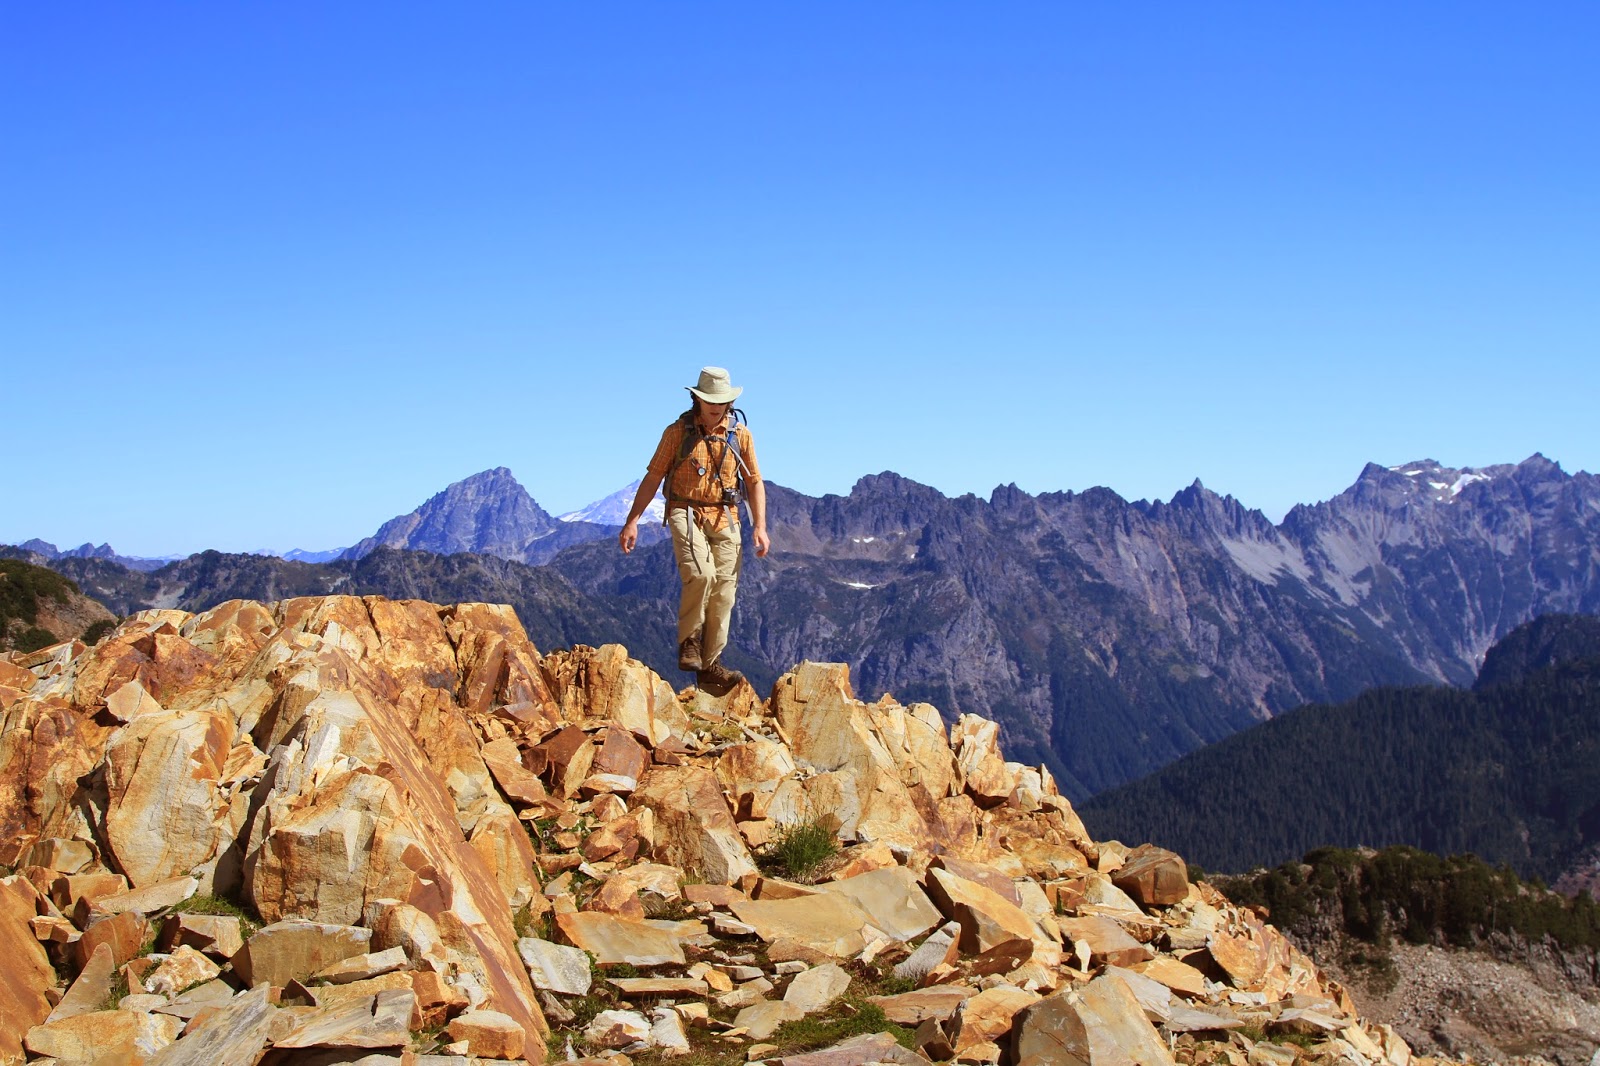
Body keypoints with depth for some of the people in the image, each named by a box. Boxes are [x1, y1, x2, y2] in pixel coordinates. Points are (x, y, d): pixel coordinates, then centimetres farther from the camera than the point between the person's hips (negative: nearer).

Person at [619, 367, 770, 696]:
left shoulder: (740, 434, 6)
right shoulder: (678, 431, 1)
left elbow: (754, 482, 10)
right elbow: (653, 477, 3)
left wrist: (760, 526, -1)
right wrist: (632, 521, -3)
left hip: (725, 519, 3)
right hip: (686, 512, -3)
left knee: (723, 592, -2)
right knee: (701, 574, -27)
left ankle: (710, 667, 5)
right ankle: (689, 642, -6)